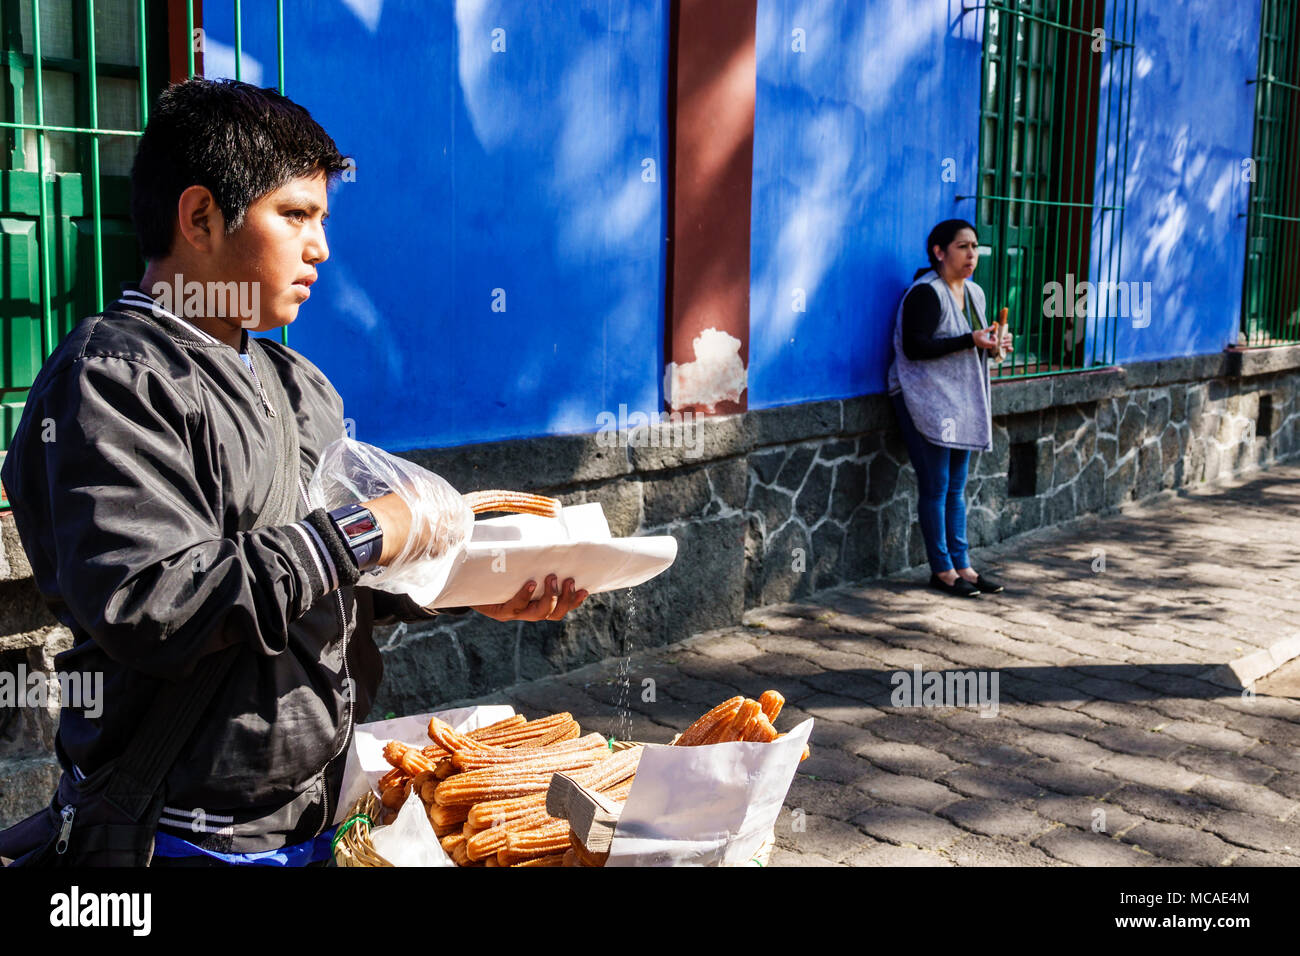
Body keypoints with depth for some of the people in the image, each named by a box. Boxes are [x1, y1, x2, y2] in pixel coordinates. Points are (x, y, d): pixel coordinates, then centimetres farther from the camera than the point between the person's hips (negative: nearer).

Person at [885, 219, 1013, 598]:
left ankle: (961, 564, 18)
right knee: (935, 487, -4)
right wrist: (970, 341, -24)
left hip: (961, 402, 8)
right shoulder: (925, 293, -13)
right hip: (926, 402, -8)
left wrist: (992, 345, 2)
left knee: (956, 487, 12)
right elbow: (915, 346, -22)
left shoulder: (974, 293, 15)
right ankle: (941, 569, 5)